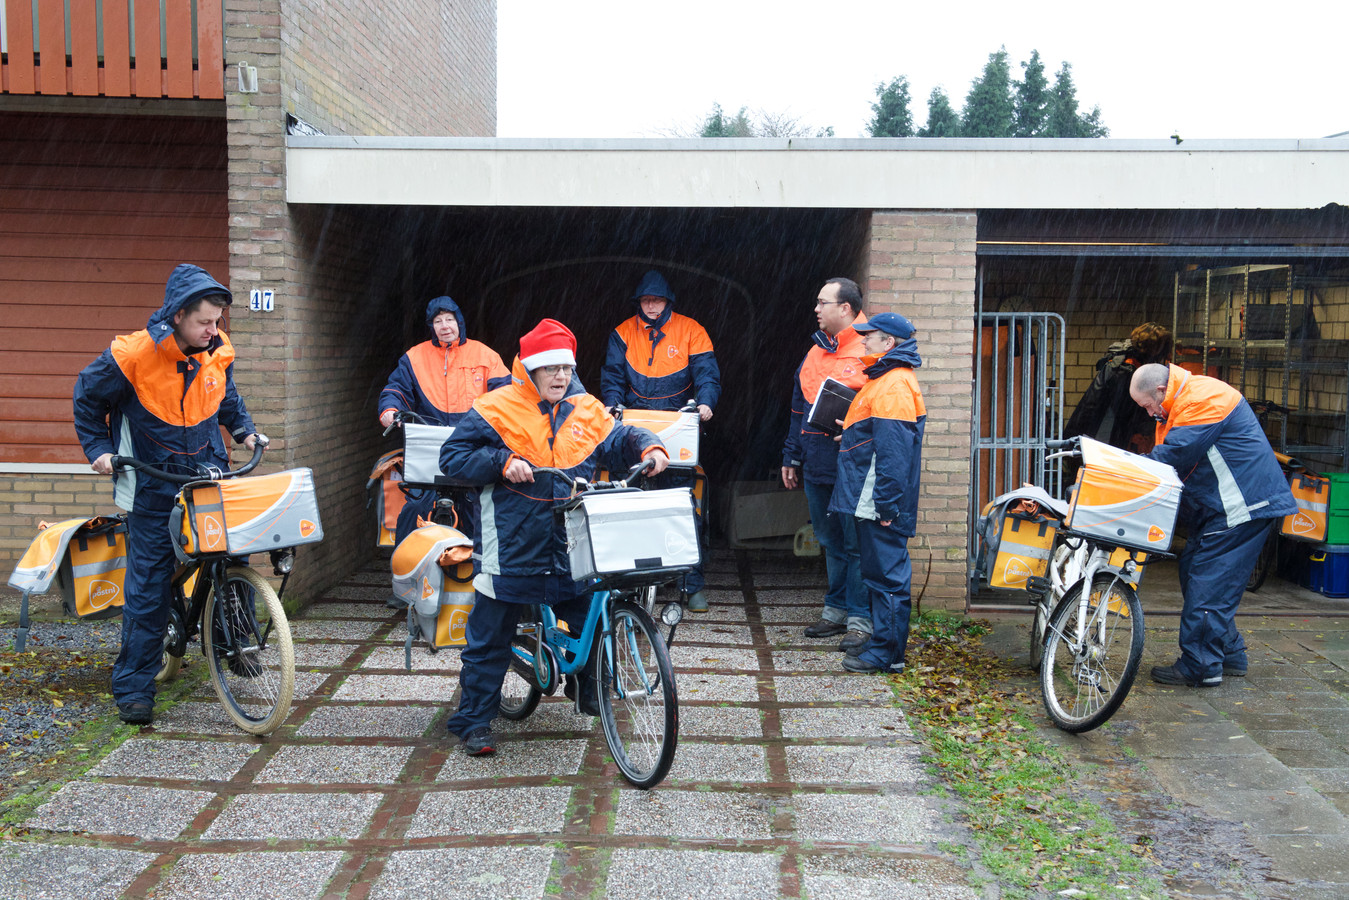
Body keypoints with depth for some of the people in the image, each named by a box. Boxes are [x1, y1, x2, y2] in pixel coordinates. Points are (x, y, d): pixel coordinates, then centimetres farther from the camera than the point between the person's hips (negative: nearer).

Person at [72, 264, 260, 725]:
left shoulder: (218, 352, -3)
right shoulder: (134, 354, -17)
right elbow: (88, 398, 0)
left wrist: (245, 430, 7)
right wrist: (99, 449, -4)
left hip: (209, 471, 4)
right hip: (153, 484, -4)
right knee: (148, 584, -1)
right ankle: (133, 686, 9)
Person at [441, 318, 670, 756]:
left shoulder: (587, 410, 8)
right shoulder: (498, 407, -5)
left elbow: (619, 440, 18)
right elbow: (453, 456, -4)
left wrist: (649, 447, -3)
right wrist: (502, 462, -17)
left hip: (571, 546, 4)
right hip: (511, 543, -3)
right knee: (490, 637, 5)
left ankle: (584, 687, 40)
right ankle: (474, 721, 18)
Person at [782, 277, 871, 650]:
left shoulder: (868, 352, -8)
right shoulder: (816, 351, 16)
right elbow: (799, 406, 21)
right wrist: (792, 456, 19)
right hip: (816, 466, 8)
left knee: (856, 545, -2)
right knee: (831, 542, 16)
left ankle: (860, 619, 7)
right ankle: (837, 610, 28)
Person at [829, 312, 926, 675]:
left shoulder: (894, 385, -17)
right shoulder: (884, 379, 18)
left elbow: (894, 451, -22)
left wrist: (886, 504, -24)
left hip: (881, 505, -11)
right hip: (871, 501, 11)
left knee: (886, 574, -4)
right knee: (880, 572, 16)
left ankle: (888, 653, 2)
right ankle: (882, 641, 24)